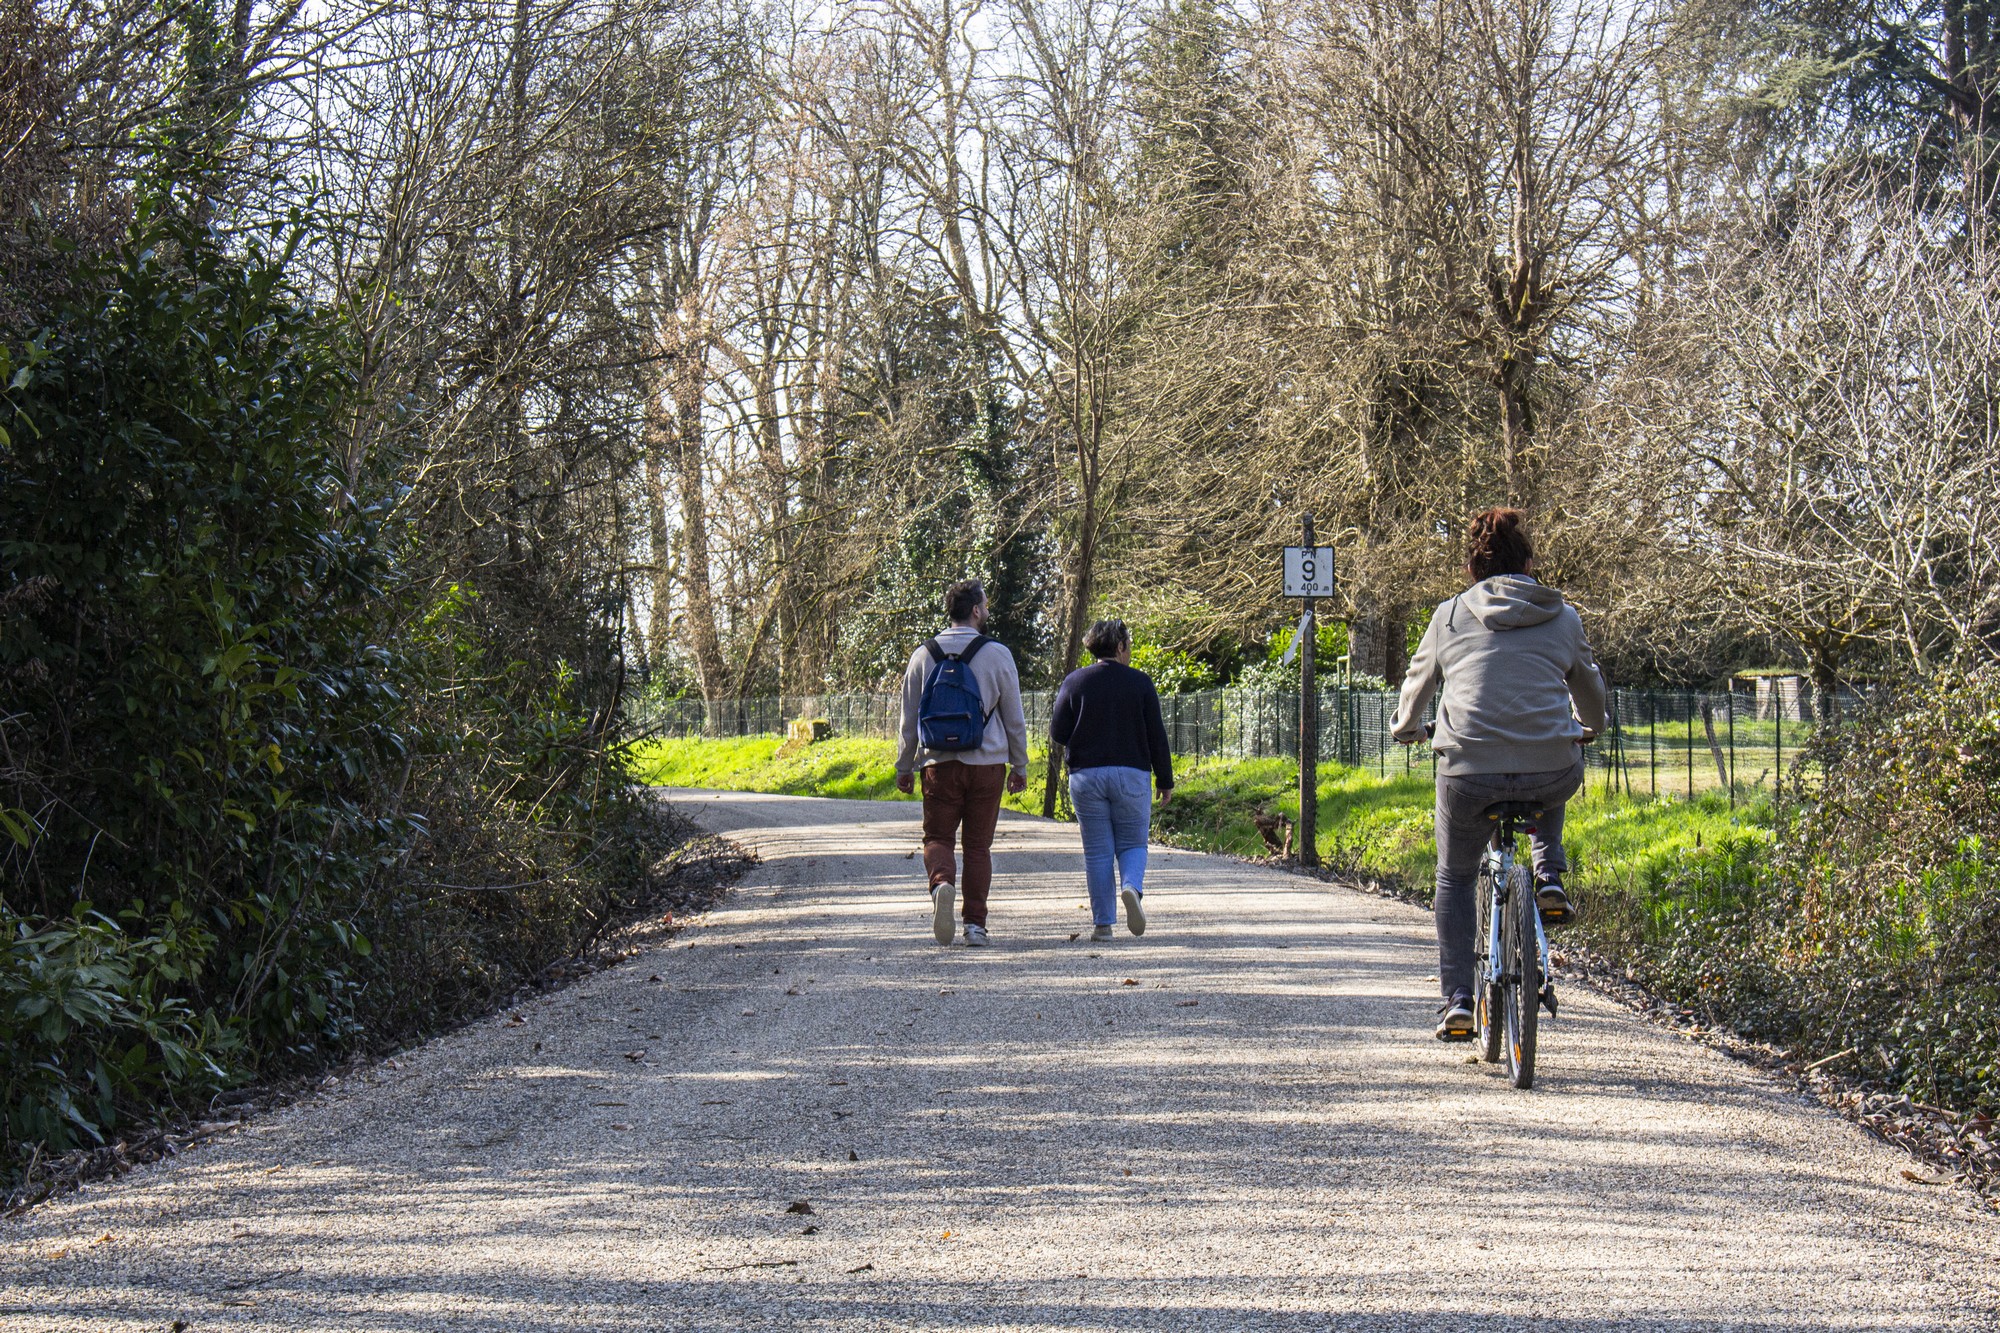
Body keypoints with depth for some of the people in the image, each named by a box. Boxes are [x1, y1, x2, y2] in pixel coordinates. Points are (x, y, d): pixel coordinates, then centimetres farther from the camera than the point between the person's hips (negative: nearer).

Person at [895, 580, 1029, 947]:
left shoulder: (923, 655, 4)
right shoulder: (998, 655, -1)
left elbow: (909, 719, 9)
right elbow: (1014, 719, 4)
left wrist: (905, 768, 19)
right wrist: (1020, 767, 14)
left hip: (939, 763, 1)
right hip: (987, 764, -1)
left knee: (937, 837, 8)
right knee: (978, 844, 7)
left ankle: (942, 883, -22)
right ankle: (975, 923, 5)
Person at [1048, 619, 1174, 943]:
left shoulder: (1074, 682, 1)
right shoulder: (1140, 683, -1)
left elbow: (1058, 733, -1)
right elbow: (1157, 736, -1)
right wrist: (1165, 781, 6)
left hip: (1086, 776, 1)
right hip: (1132, 775, -1)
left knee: (1097, 851, 7)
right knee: (1132, 844, 11)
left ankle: (1103, 923, 4)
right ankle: (1133, 888, -20)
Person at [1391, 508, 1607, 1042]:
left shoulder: (1449, 616, 10)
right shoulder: (1563, 617, 12)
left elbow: (1418, 684, 25)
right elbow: (1590, 692, 28)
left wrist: (1405, 728, 47)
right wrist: (1588, 729, 50)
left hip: (1469, 773, -1)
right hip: (1550, 773, 1)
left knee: (1455, 879, 22)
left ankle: (1457, 1002, 11)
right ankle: (1549, 878, 21)